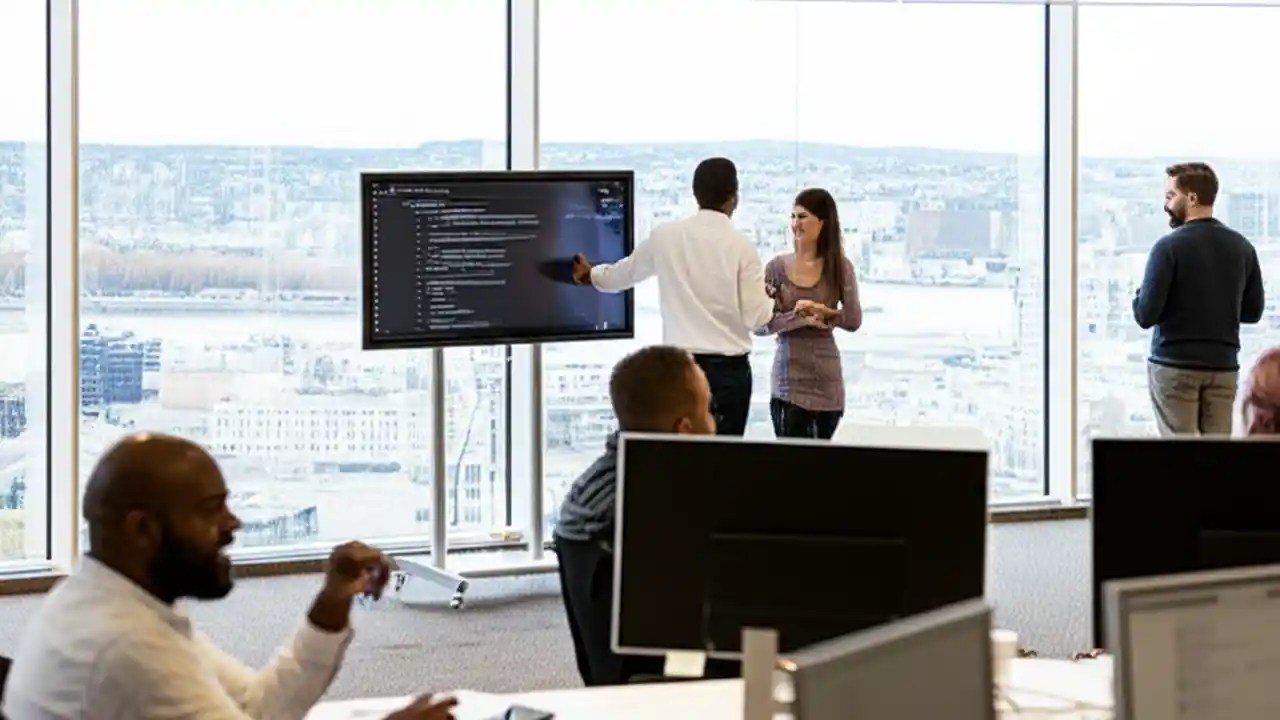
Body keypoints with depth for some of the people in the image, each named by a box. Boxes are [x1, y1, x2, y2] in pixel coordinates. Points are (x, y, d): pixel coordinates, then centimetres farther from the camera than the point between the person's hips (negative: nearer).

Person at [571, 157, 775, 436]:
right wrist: (770, 300, 17)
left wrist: (591, 275, 41)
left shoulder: (665, 236, 2)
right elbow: (755, 316, -6)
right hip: (729, 368, -3)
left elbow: (626, 272, 20)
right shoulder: (740, 246, -7)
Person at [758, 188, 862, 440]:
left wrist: (820, 311, -15)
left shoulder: (840, 267, 2)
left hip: (827, 378, 1)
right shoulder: (777, 268, 0)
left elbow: (854, 321, -2)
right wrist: (799, 318, -18)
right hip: (789, 376, -1)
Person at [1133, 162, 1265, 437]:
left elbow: (1145, 316, -13)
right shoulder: (1242, 247, 4)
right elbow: (1253, 311, 10)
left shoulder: (1168, 247, -11)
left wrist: (1139, 295, 8)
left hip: (1174, 365, -4)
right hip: (1223, 366, 4)